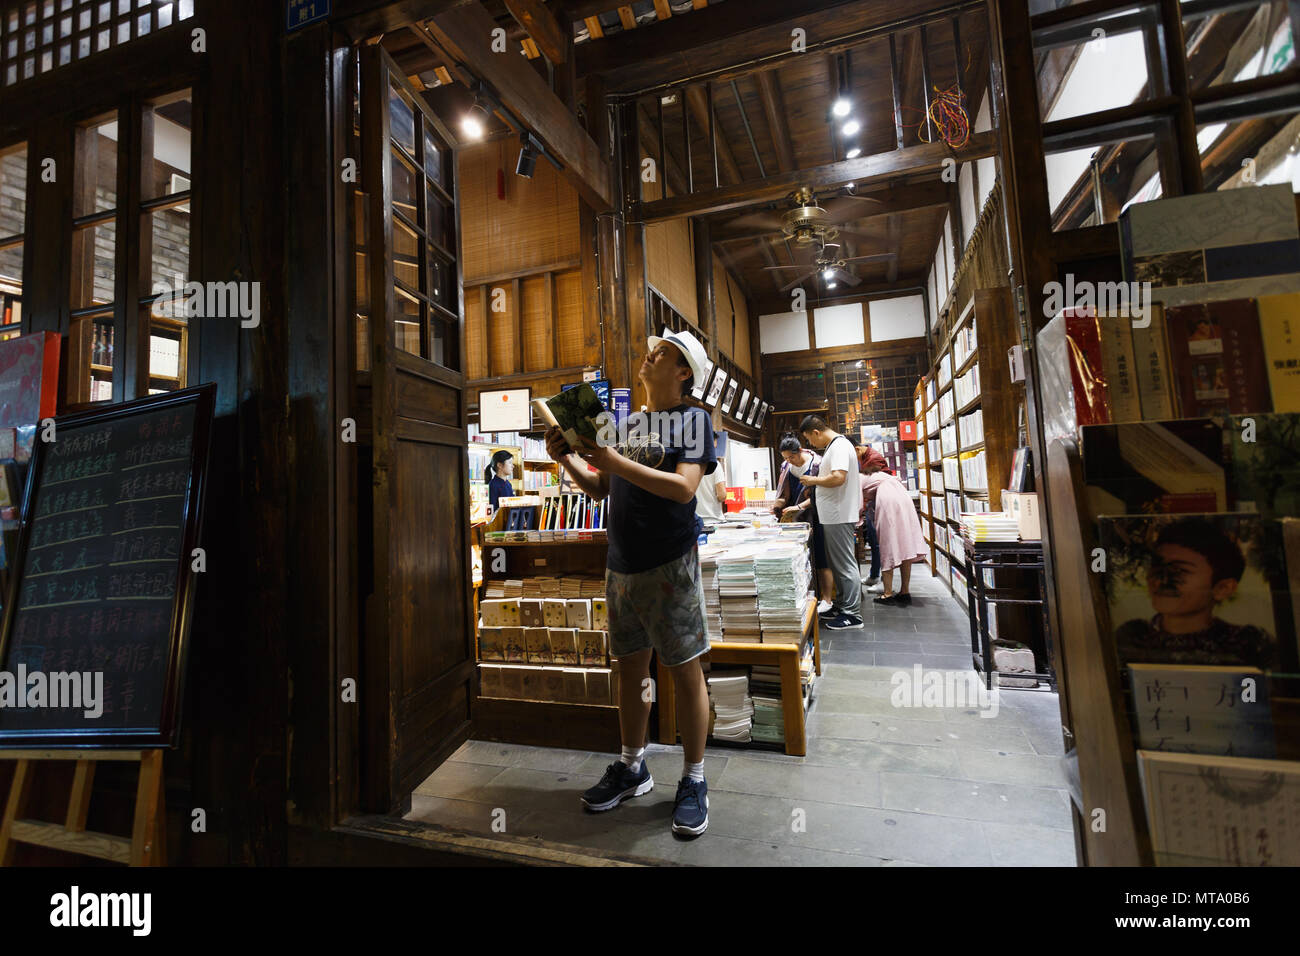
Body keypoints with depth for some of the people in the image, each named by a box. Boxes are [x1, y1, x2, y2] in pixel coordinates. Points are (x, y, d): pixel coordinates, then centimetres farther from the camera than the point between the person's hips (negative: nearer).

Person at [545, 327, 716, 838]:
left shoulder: (693, 418, -3)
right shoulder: (628, 422, 15)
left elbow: (683, 487, -17)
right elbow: (599, 488, 18)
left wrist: (615, 461, -19)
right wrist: (568, 459, 1)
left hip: (670, 565, -6)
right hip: (621, 565, 6)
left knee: (685, 670, 3)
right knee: (630, 667, 15)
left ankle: (694, 781, 20)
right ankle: (632, 767, 32)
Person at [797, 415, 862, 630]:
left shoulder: (839, 446, -14)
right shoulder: (832, 447, 18)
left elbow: (838, 477, -27)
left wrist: (814, 480, -11)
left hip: (839, 516, -11)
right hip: (832, 516, 11)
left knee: (845, 564, -4)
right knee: (836, 564, 17)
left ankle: (852, 614, 3)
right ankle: (841, 606, 27)